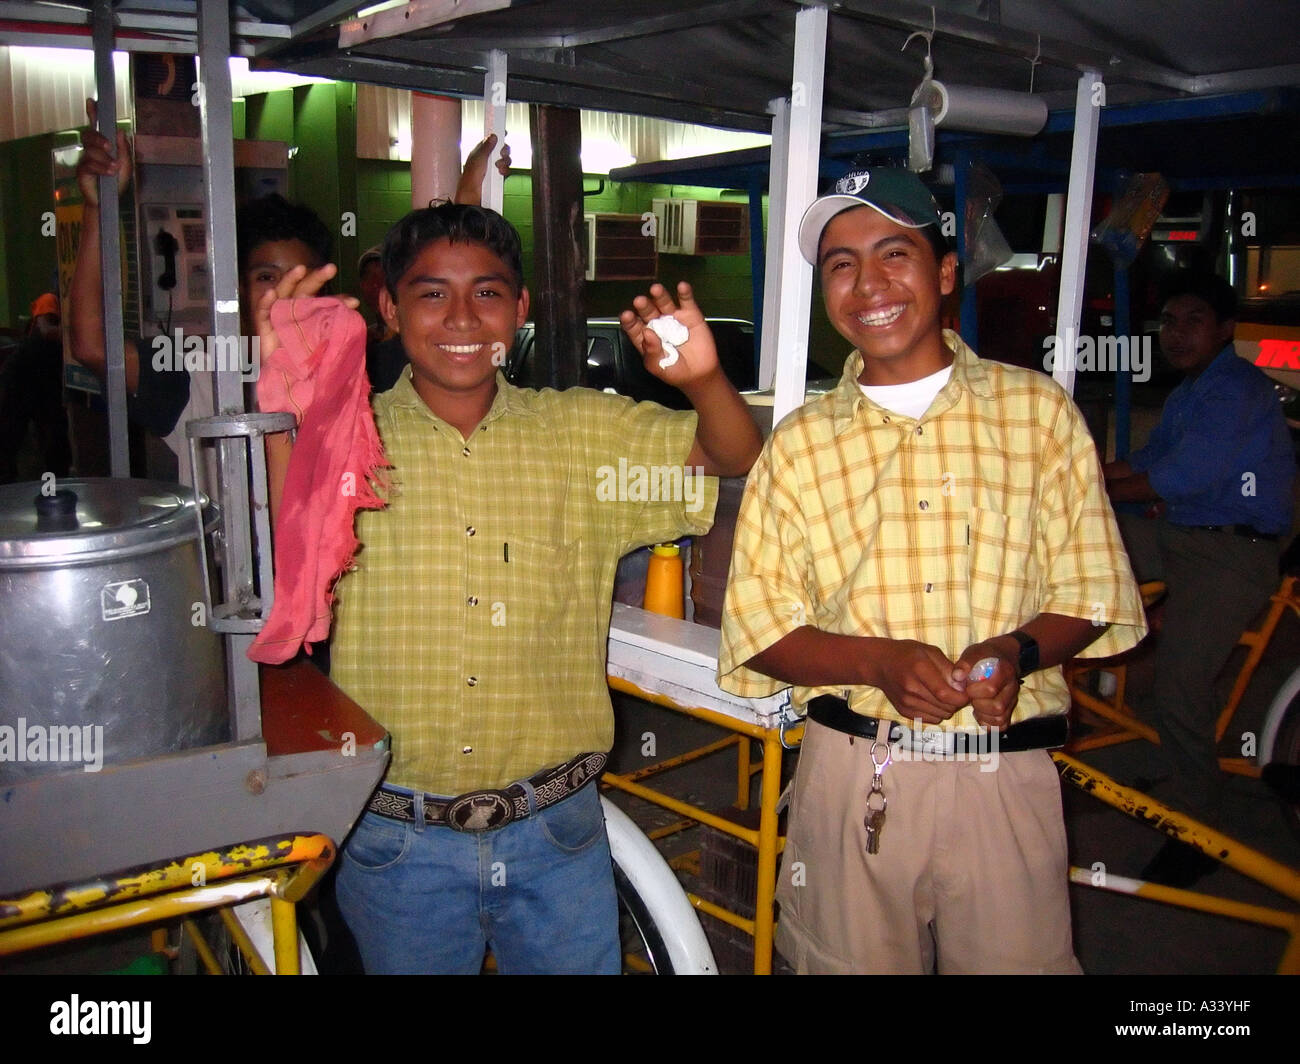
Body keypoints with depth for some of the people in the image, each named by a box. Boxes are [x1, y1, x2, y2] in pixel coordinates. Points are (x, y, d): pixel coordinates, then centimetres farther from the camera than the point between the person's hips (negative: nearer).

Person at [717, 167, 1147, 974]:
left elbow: (1093, 594, 5)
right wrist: (880, 660, -15)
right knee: (858, 960, 11)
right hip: (852, 777, 1)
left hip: (1007, 778, 0)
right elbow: (758, 627, 1)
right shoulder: (798, 445, 4)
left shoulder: (1038, 410, 4)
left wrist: (1017, 650, -16)